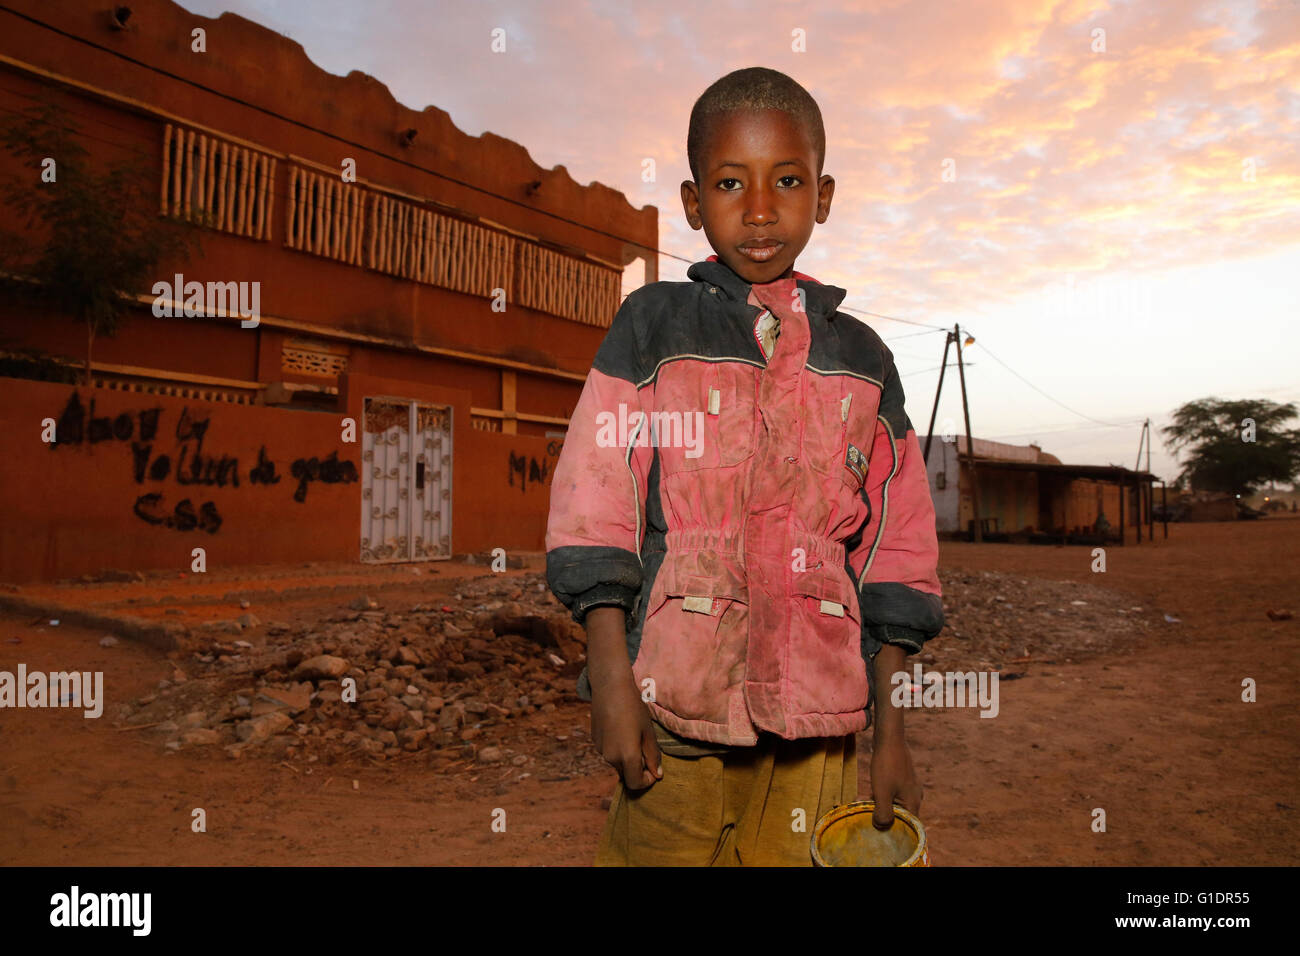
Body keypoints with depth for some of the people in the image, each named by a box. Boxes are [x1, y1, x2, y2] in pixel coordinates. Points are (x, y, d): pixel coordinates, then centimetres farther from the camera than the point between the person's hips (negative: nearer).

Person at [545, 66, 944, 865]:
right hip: (674, 702, -2)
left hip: (818, 715, 3)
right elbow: (594, 500, -3)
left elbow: (896, 546, 10)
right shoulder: (652, 325, 2)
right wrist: (612, 678, -9)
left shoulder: (861, 358, 9)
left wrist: (892, 731, 7)